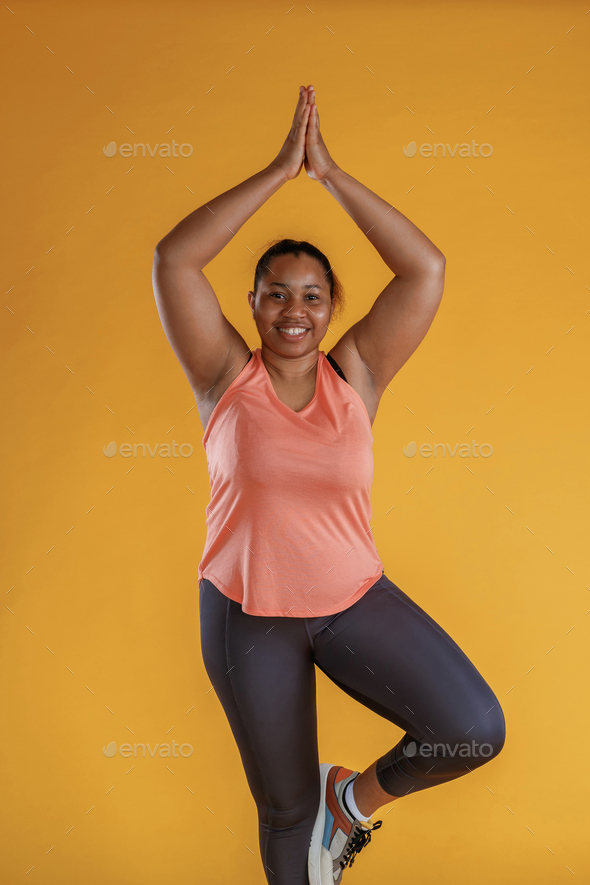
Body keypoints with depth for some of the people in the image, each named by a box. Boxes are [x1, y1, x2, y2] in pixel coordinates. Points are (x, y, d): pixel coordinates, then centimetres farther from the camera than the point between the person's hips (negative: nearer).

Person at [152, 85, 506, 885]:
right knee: (286, 804, 15)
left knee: (476, 731, -15)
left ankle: (358, 795, 15)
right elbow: (173, 259, -18)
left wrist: (330, 173, -13)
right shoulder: (226, 376, -7)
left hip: (355, 599, 1)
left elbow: (426, 268, -11)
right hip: (246, 613, -1)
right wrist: (280, 170, -17)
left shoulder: (356, 375, -4)